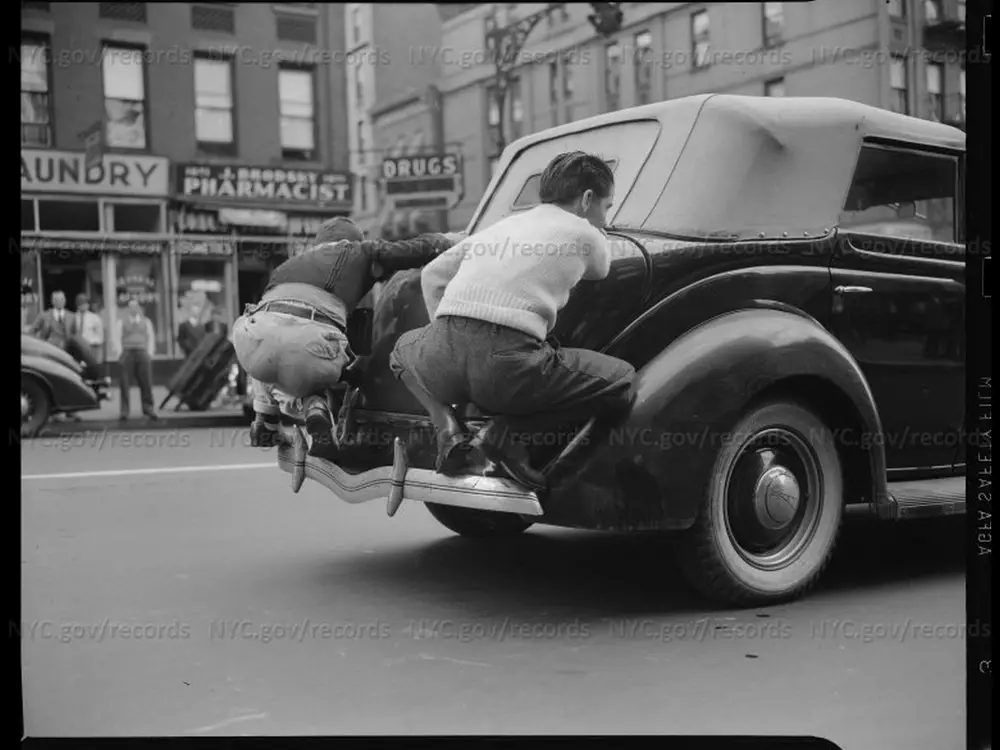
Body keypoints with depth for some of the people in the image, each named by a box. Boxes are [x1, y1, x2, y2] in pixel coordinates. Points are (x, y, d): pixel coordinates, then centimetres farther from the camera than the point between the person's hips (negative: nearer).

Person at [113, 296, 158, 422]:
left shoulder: (146, 321, 18)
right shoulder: (121, 322, 13)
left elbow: (151, 337, 14)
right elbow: (117, 338, 6)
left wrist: (150, 352, 2)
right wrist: (120, 353, -6)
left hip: (142, 353, 2)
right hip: (127, 353, -1)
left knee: (146, 383, -4)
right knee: (125, 384, -5)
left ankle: (148, 409, -1)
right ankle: (125, 411, -3)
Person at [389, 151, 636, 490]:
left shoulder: (500, 226, 28)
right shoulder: (585, 234, 15)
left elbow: (431, 276, 30)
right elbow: (599, 271, 37)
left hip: (443, 358, 5)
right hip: (509, 365, -5)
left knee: (405, 348, 39)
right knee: (623, 382, 13)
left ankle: (447, 426, 11)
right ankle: (507, 430, 0)